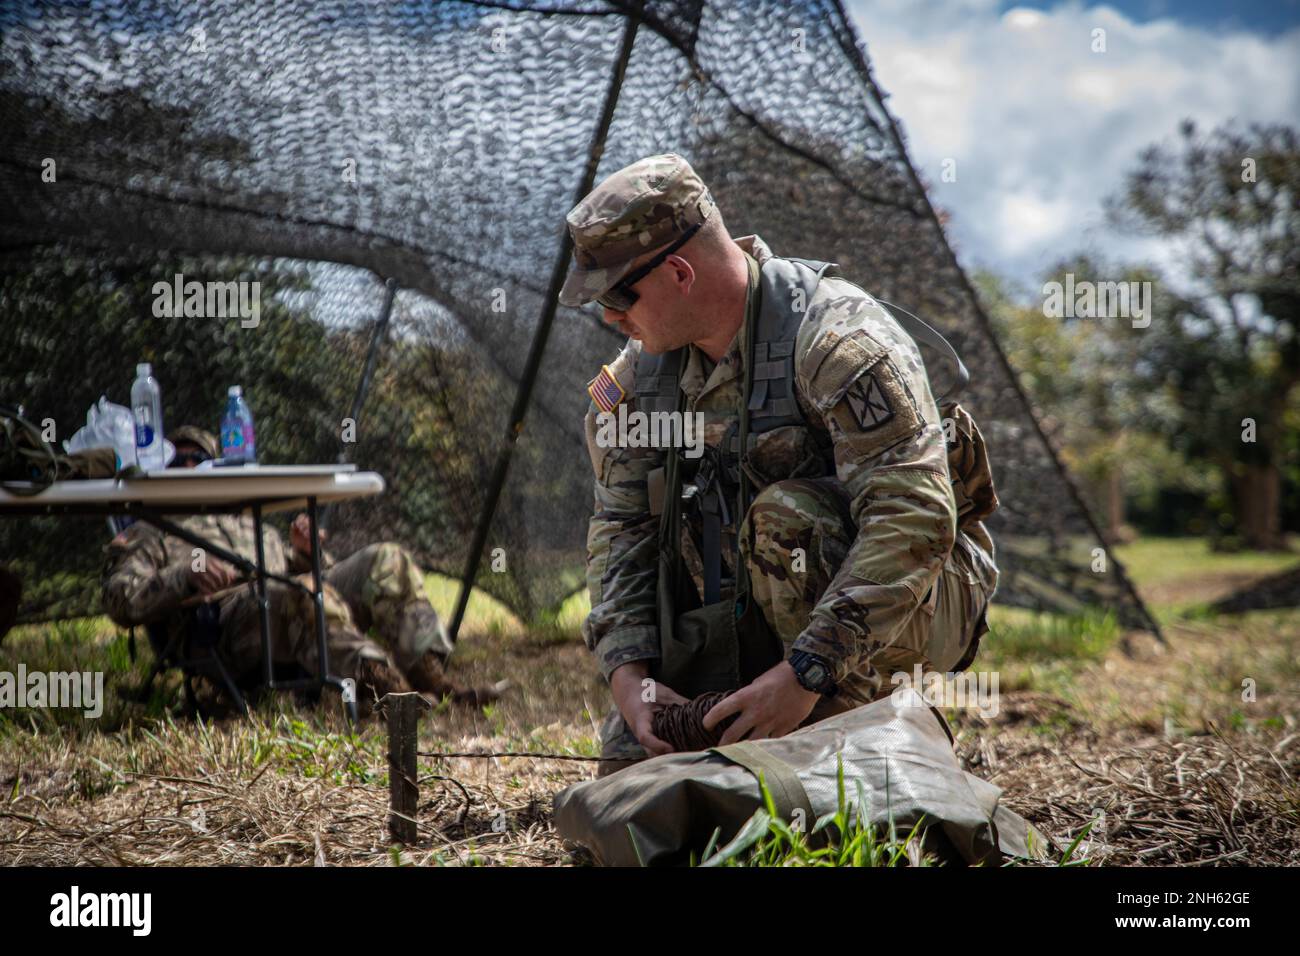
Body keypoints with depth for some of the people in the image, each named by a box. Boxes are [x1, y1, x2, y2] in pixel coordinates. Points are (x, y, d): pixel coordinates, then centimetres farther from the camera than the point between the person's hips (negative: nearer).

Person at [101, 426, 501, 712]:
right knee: (304, 593, -39)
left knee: (387, 561, -16)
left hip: (296, 602, 6)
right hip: (229, 621, -6)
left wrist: (307, 553, 10)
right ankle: (379, 681, -57)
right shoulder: (148, 535, 27)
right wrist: (186, 576, -11)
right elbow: (119, 601, 7)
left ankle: (430, 677, -32)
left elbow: (301, 570, 35)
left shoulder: (252, 525, 42)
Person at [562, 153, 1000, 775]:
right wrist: (626, 670, -15)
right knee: (630, 765, -7)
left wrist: (805, 672, -36)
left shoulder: (840, 339, -25)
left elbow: (914, 520, -33)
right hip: (745, 618, 6)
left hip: (914, 602, -6)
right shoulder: (640, 373, -1)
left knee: (786, 516, -35)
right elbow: (621, 528, 1)